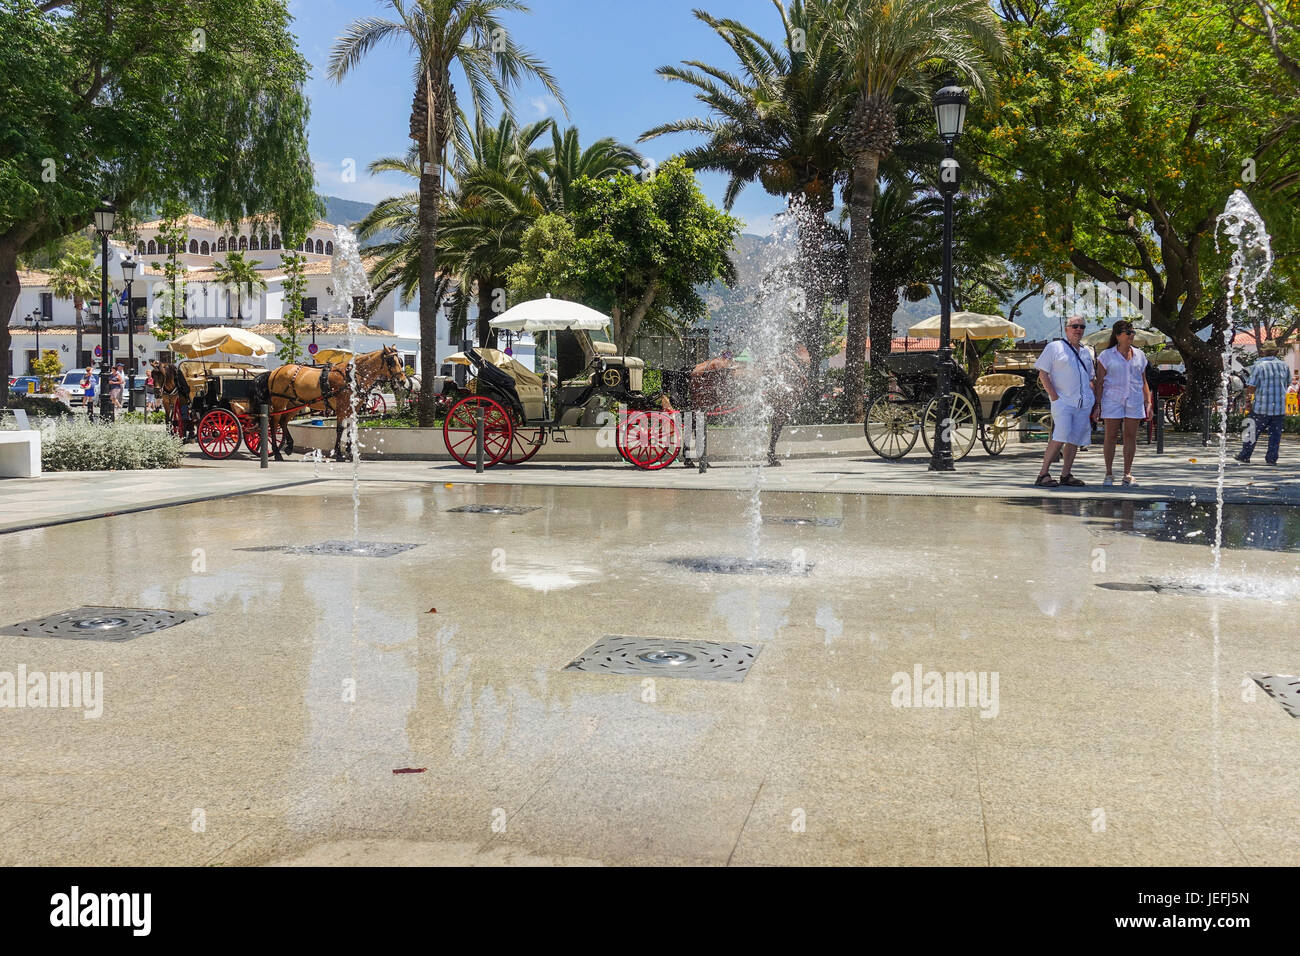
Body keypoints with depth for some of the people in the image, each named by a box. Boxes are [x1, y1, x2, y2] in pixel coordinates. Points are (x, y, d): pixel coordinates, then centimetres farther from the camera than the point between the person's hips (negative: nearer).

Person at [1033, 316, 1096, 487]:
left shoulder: (1087, 351, 20)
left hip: (1083, 403, 6)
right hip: (1063, 401, -6)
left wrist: (1094, 400, 13)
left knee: (1075, 439, 3)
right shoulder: (1054, 347, 1)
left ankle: (1066, 475, 10)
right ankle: (1043, 474, -14)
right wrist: (1054, 396, -12)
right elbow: (1043, 373, -4)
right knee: (1061, 437, -17)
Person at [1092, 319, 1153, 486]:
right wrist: (1097, 405, -6)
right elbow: (1099, 382, 1)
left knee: (1131, 436, 2)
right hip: (1112, 399, -3)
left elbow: (1143, 382, 16)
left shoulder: (1139, 355, 12)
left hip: (1134, 399, 3)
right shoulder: (1107, 356, 2)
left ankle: (1127, 474, 8)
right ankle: (1108, 474, 5)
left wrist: (1148, 403, 8)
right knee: (1111, 436, -2)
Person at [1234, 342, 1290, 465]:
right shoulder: (1284, 365, 6)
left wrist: (1248, 401, -1)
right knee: (1275, 433, 8)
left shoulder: (1258, 366, -8)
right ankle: (1272, 458, 10)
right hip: (1279, 407, 4)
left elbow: (1251, 387, -11)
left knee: (1252, 432, 5)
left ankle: (1244, 456, 11)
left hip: (1261, 407, -4)